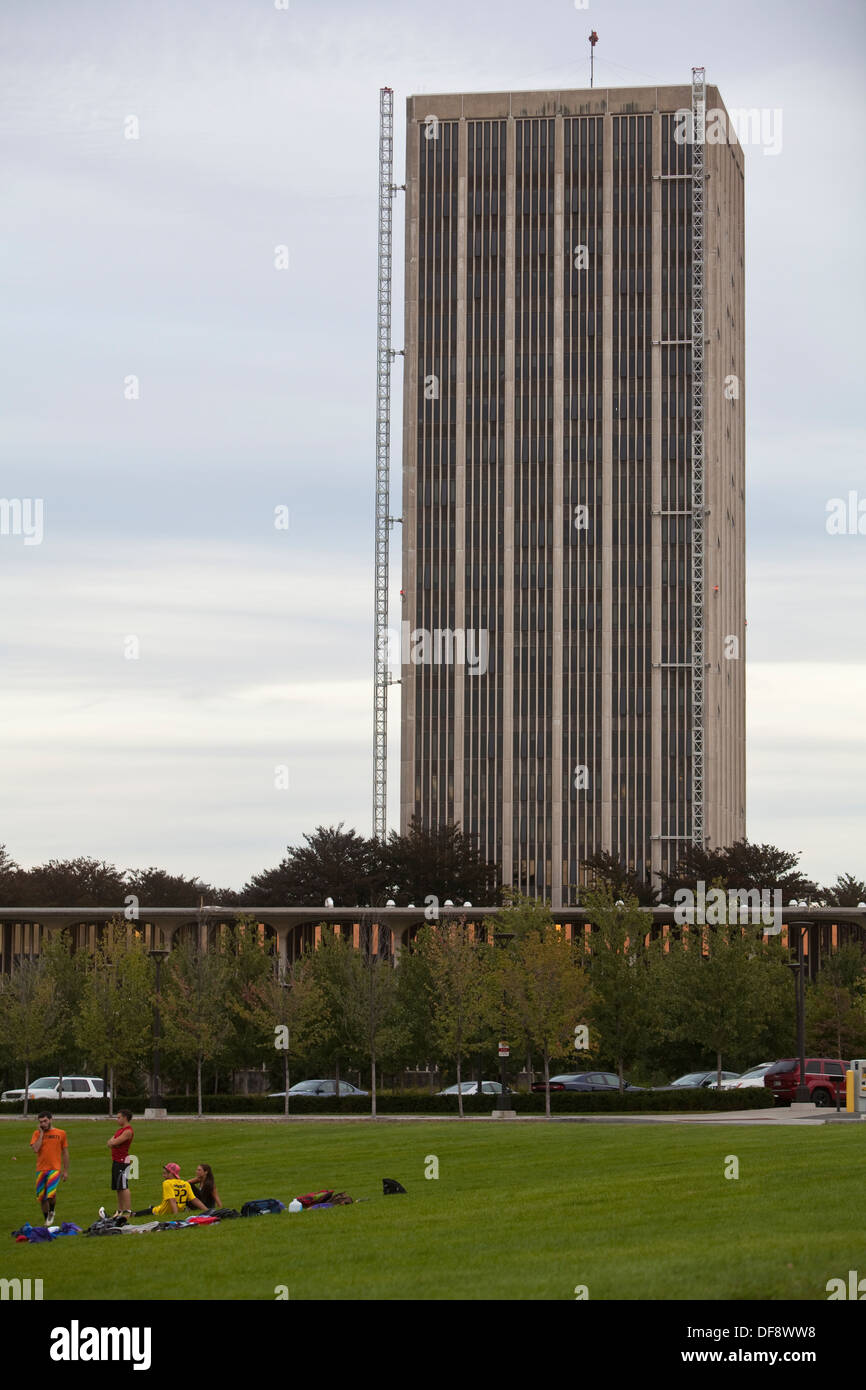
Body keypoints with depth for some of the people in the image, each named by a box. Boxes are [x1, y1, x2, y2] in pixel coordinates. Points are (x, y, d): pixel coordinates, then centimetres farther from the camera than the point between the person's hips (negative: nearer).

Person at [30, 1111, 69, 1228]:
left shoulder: (61, 1133, 3)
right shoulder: (37, 1134, 4)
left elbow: (65, 1153, 9)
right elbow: (35, 1149, -12)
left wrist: (66, 1171, 7)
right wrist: (41, 1134, -9)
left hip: (55, 1169, -3)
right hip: (41, 1169, 3)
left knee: (51, 1194, -22)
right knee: (41, 1197, 7)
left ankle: (52, 1212, 8)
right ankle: (47, 1220, 26)